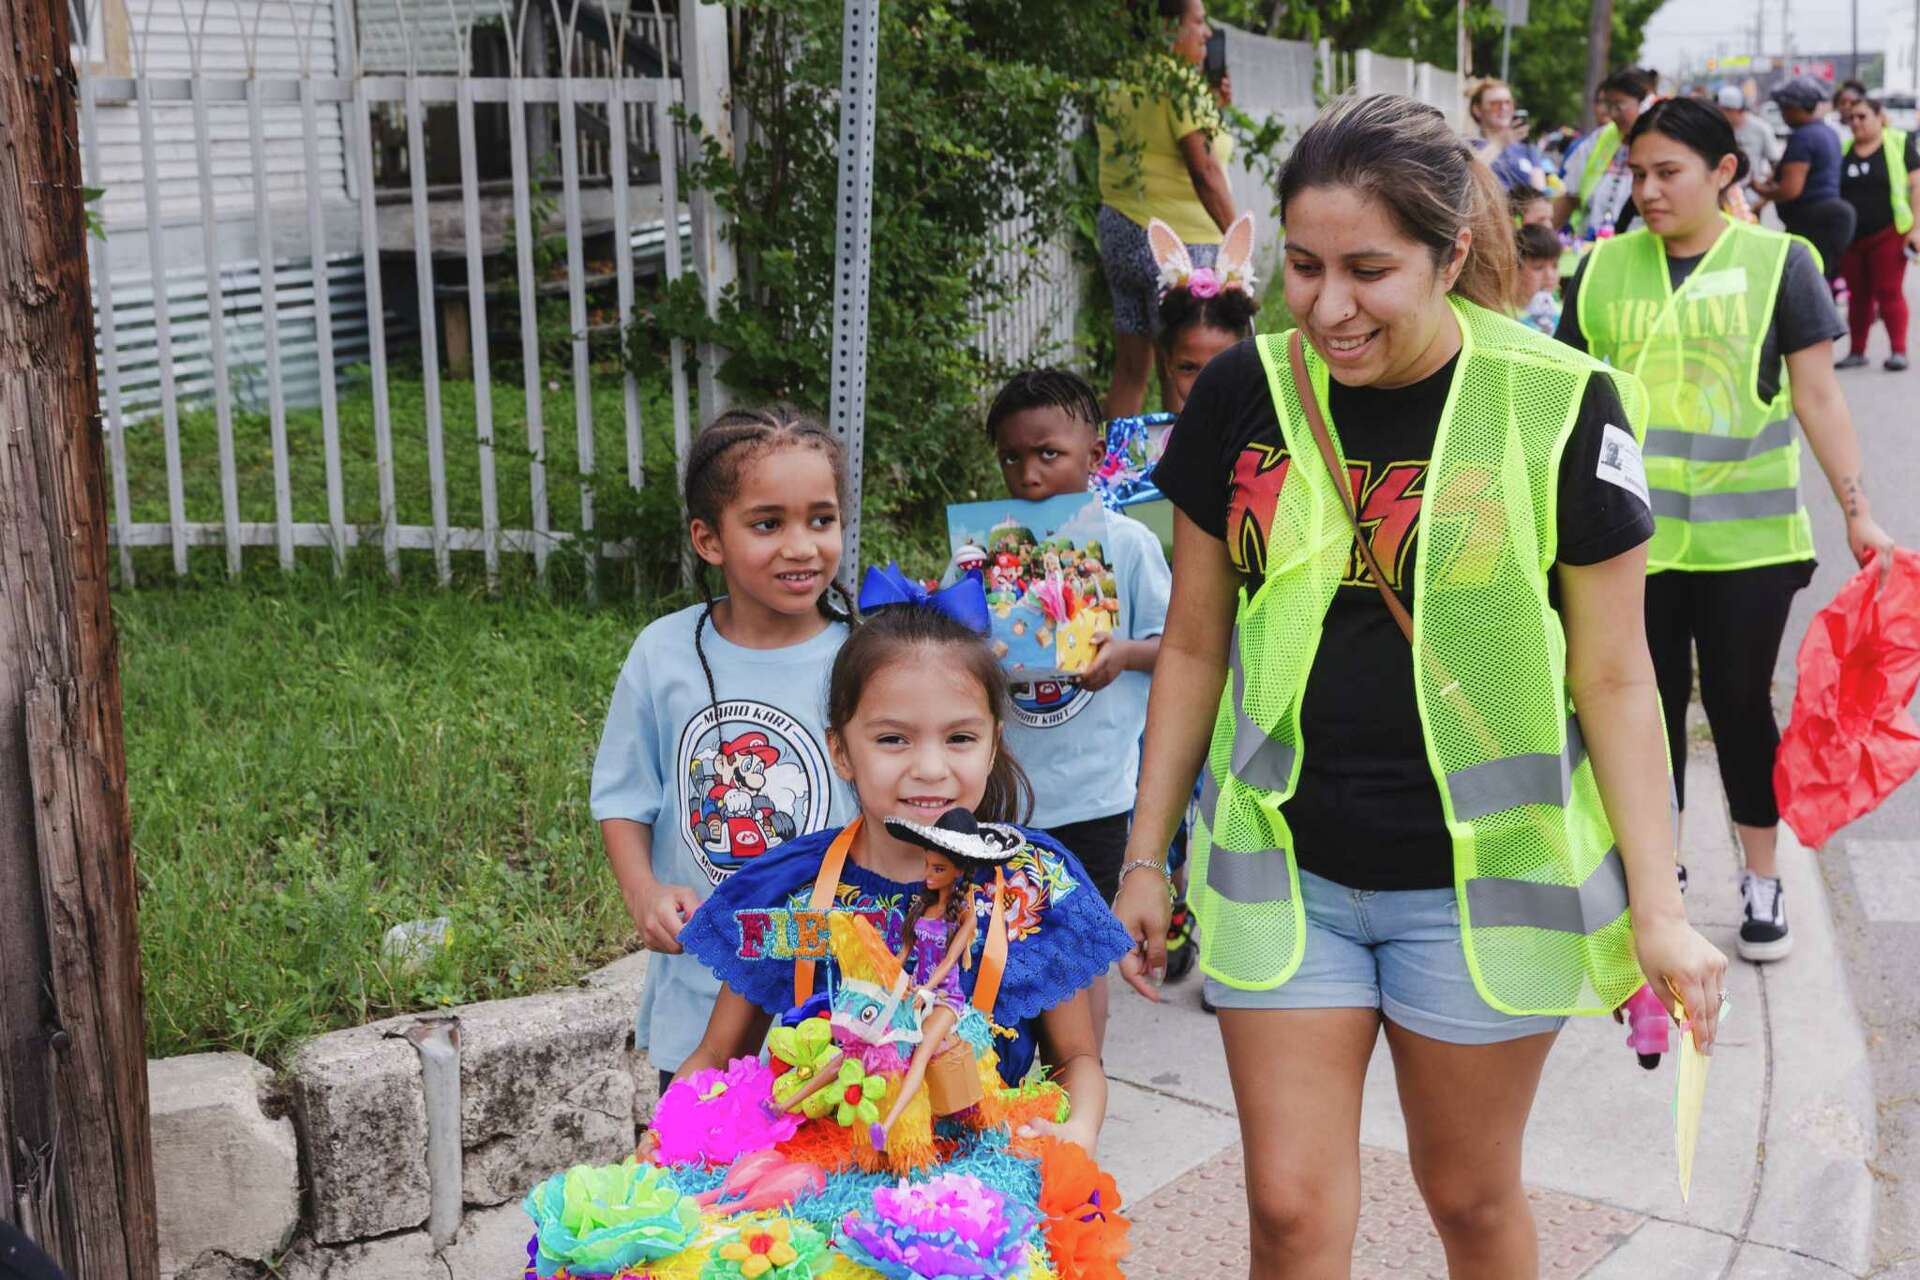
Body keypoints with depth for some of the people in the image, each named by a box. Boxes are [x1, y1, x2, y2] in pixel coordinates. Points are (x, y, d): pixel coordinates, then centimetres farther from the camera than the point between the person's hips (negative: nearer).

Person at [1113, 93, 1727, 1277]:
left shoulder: (1559, 405, -12)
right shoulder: (1245, 394, -4)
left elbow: (1614, 678, -6)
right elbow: (1197, 644, 5)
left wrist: (1659, 909, -9)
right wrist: (1145, 858, 8)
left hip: (1480, 876, -2)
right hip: (1282, 865, 2)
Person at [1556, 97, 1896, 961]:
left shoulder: (1777, 261, -3)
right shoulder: (1605, 268, 3)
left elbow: (1816, 395, -2)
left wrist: (1857, 510, -6)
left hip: (1746, 539, -2)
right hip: (1631, 536, 2)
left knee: (1740, 704, 7)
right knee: (1648, 705, 10)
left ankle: (1762, 882, 23)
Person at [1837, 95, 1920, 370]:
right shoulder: (1843, 151, 10)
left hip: (1888, 234, -4)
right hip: (1851, 237, 4)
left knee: (1889, 292, -4)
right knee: (1858, 295, 8)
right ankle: (1856, 351, 15)